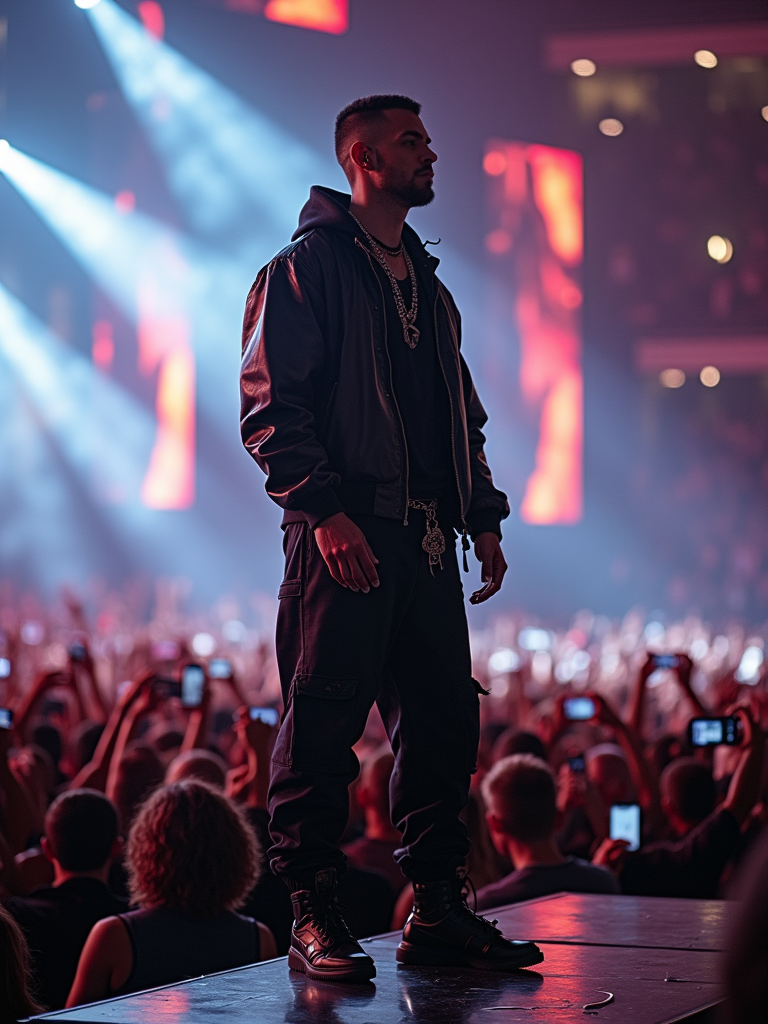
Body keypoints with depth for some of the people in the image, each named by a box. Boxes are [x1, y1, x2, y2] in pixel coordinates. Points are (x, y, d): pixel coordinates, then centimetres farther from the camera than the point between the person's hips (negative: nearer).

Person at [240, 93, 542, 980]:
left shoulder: (427, 286, 23)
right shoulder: (305, 269, -2)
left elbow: (461, 416, 27)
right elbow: (269, 409, -10)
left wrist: (483, 517, 16)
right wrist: (323, 509, -19)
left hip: (427, 539, 8)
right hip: (345, 536, -7)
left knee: (444, 721, 6)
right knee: (322, 726, -6)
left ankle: (436, 912, 13)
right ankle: (313, 918, 0)